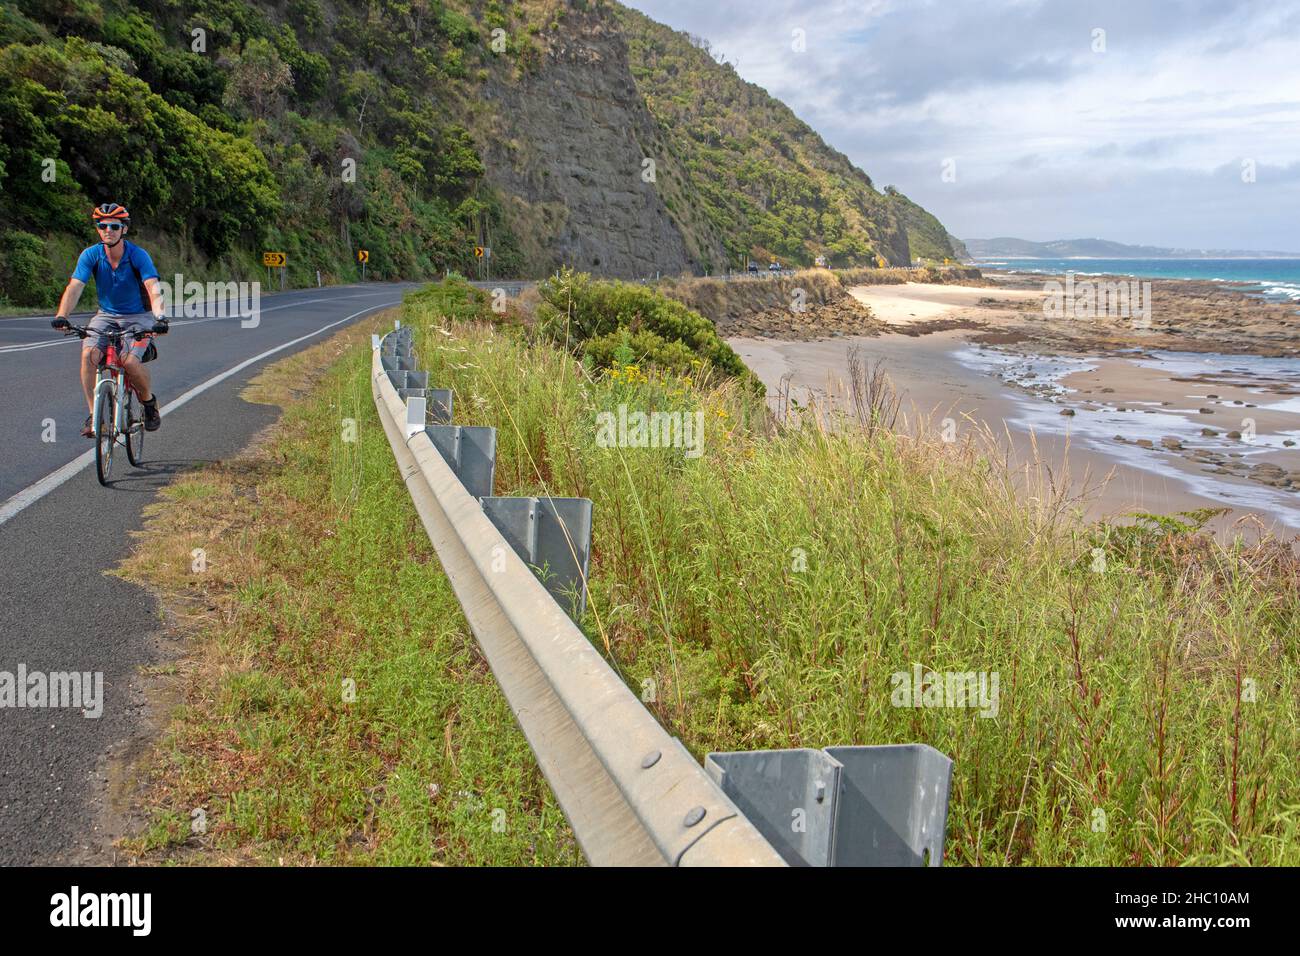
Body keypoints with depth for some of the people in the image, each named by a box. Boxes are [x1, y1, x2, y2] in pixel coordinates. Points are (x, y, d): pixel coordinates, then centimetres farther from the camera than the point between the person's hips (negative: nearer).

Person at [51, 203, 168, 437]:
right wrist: (61, 316, -34)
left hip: (137, 317, -3)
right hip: (106, 315, 3)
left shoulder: (138, 255, -16)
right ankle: (93, 414, -12)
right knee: (89, 354, -23)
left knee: (129, 360, -27)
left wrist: (160, 316, -48)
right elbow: (75, 287, -18)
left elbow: (153, 288, -29)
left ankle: (148, 401, 3)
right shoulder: (90, 255, -9)